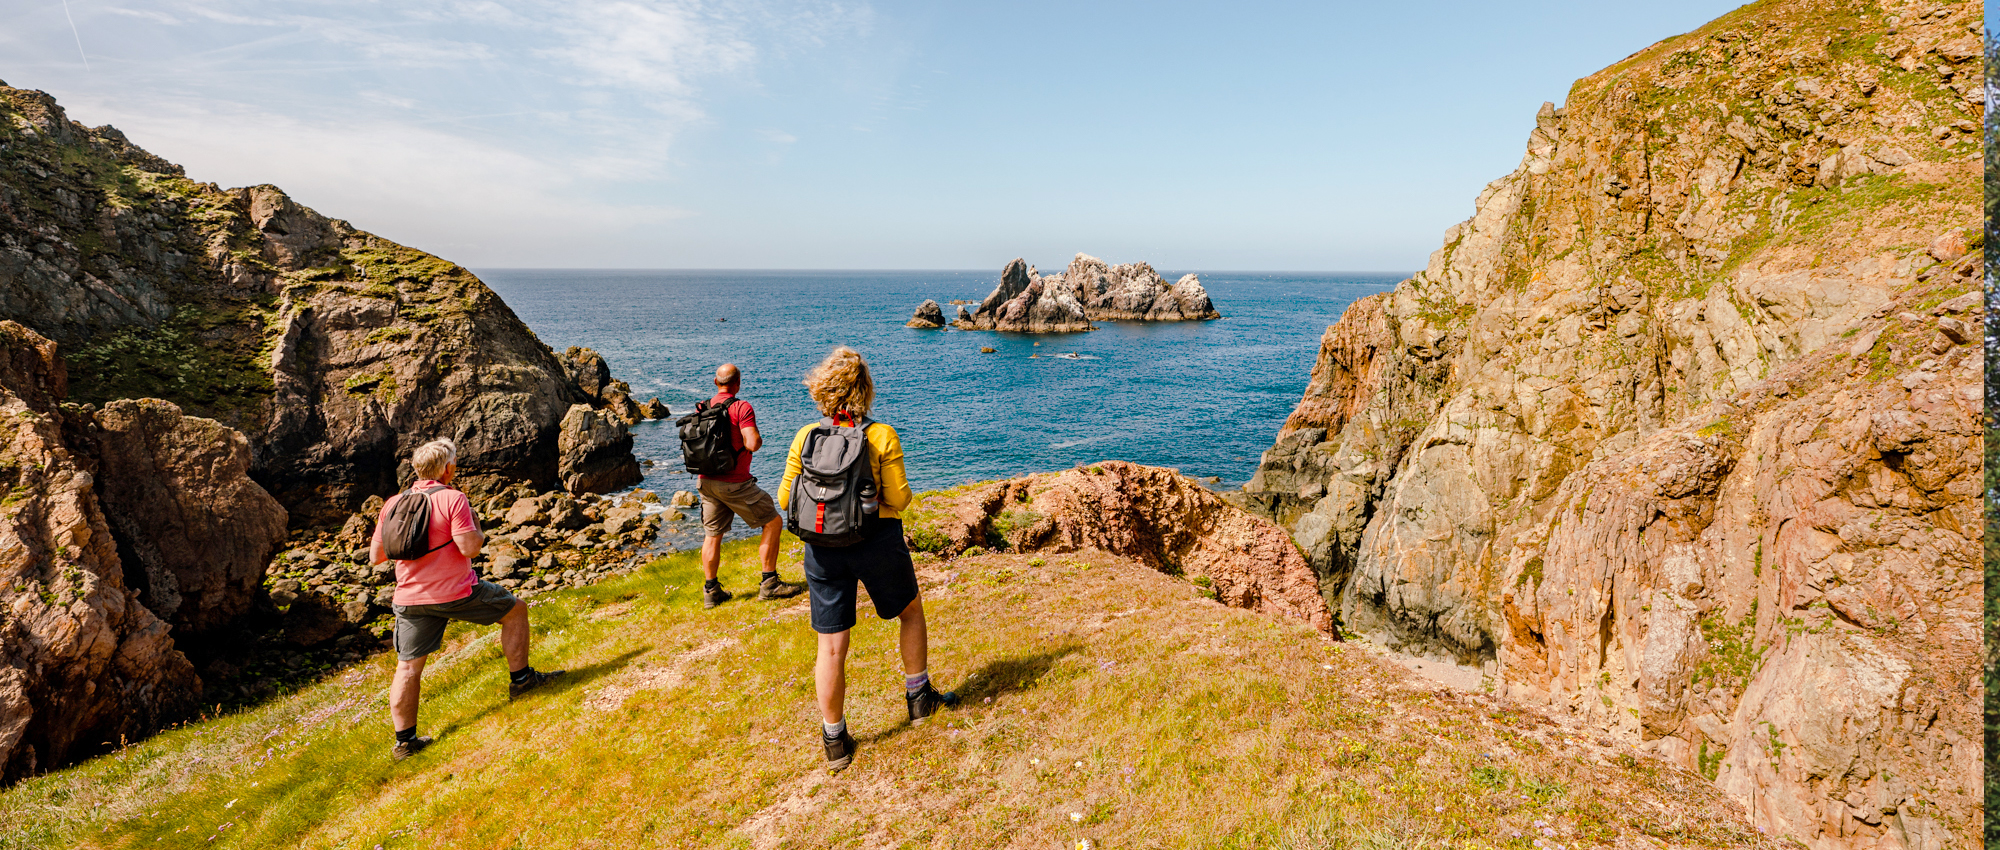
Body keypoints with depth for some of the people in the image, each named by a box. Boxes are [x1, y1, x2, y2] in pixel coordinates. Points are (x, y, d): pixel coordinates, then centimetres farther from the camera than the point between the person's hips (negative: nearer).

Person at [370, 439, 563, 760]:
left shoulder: (392, 504, 4)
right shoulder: (453, 499, -13)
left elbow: (375, 556, 9)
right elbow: (470, 548, -19)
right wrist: (476, 525, 0)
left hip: (410, 598, 5)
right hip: (457, 593, -5)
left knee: (408, 667, 12)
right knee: (516, 610, 16)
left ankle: (404, 740, 18)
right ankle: (521, 679, 20)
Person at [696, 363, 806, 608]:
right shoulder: (741, 407, -13)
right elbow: (752, 444, -22)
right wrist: (759, 438, 0)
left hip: (707, 480, 7)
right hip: (735, 483, -7)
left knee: (712, 534, 13)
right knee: (773, 522, 5)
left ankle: (711, 591, 18)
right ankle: (769, 583, 7)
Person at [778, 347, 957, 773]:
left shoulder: (805, 438, -3)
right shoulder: (883, 436, -10)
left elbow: (785, 498, 2)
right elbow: (898, 498, -11)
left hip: (823, 547, 2)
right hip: (877, 540, -2)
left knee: (831, 646, 9)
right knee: (911, 612, 25)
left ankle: (835, 741, 20)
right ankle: (918, 695, 35)